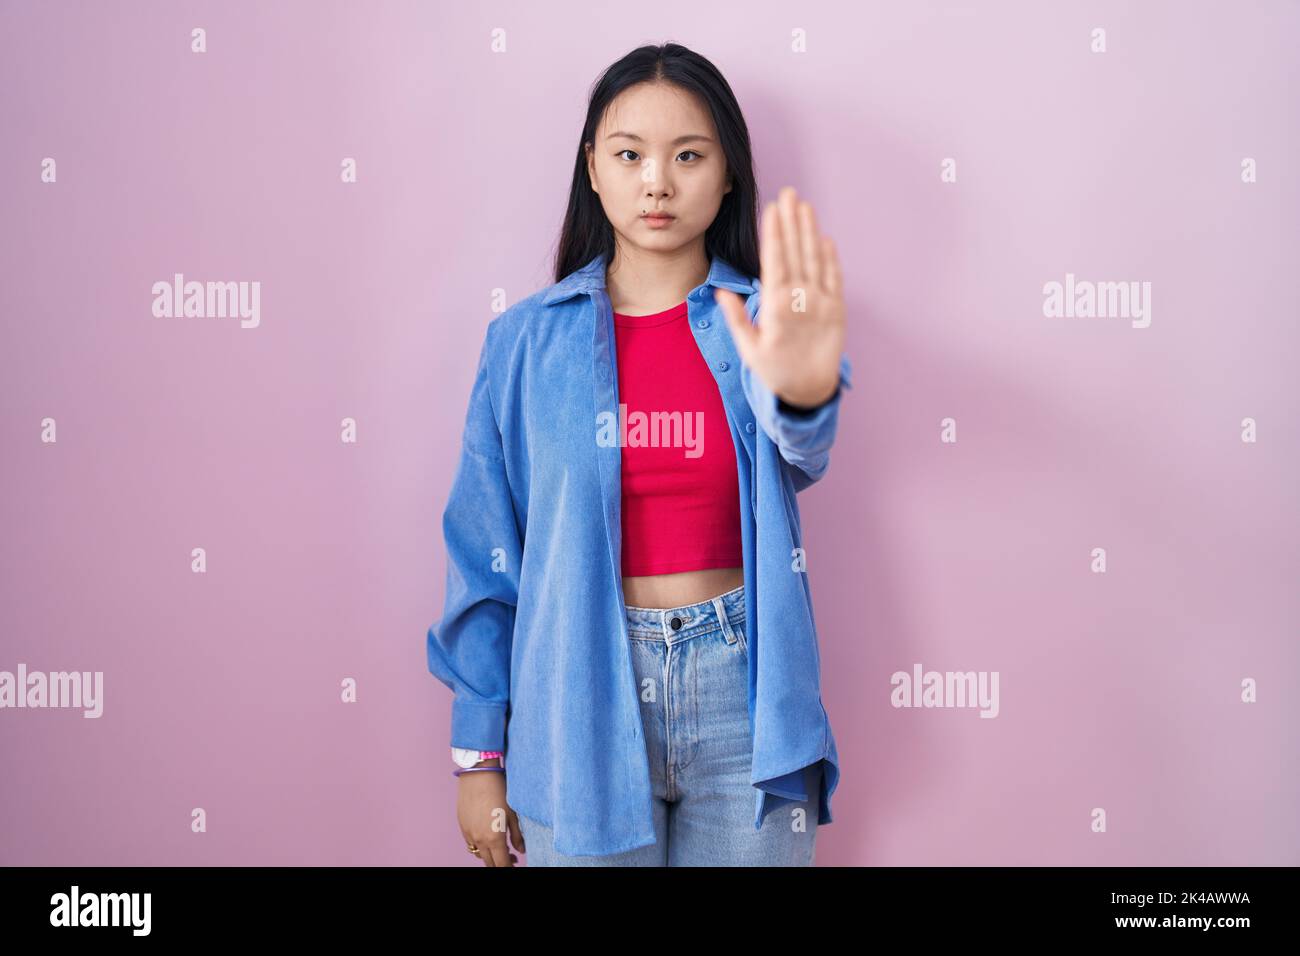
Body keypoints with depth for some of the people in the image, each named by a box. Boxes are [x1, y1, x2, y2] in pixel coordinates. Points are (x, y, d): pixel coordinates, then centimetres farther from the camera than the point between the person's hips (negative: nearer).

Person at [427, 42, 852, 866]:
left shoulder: (758, 320, -2)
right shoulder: (527, 340, -1)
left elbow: (802, 449, -23)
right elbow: (486, 553, 2)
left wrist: (803, 387, -48)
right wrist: (478, 755, 3)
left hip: (741, 690, 0)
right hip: (579, 699, 0)